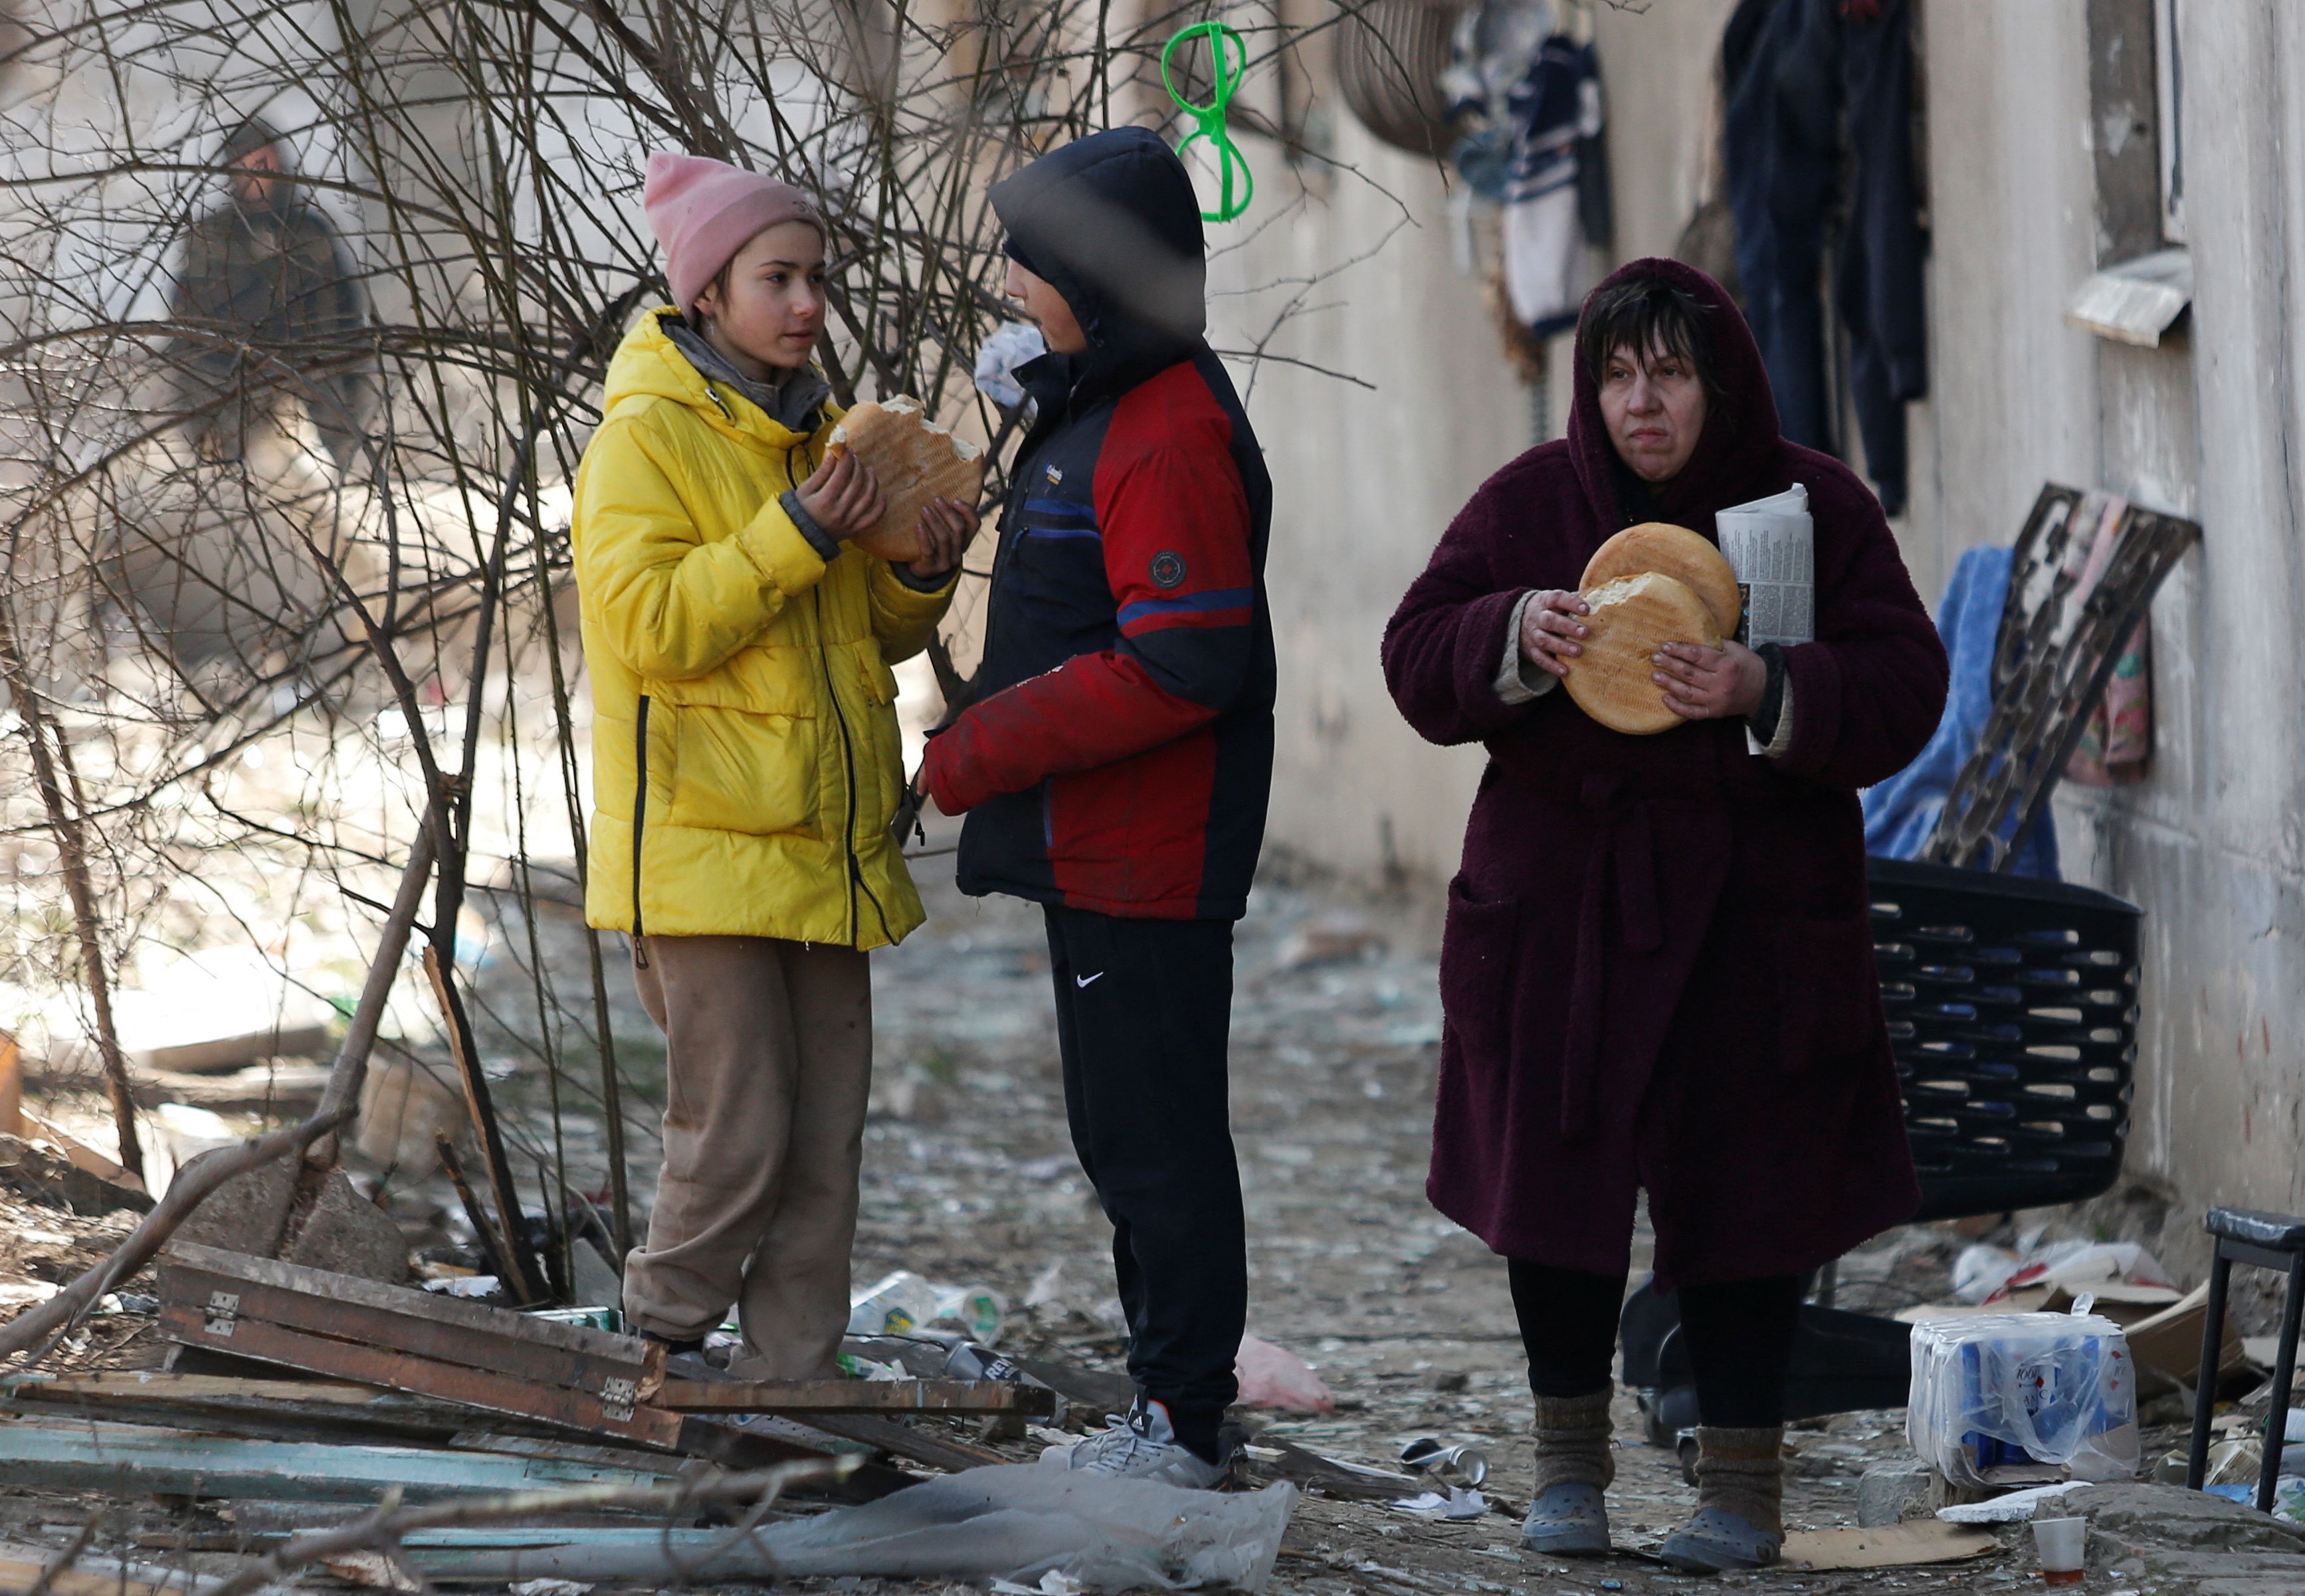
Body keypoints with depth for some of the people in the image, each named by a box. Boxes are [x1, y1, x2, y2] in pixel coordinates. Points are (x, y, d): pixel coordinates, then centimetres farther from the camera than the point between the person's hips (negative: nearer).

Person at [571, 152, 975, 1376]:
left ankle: (791, 1377, 13)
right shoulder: (646, 438, -8)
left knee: (824, 1144, 7)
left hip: (823, 849, 7)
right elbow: (650, 623, -19)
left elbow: (870, 635, 23)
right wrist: (795, 535, -23)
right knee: (734, 1137, -9)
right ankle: (656, 1357, 8)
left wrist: (920, 576, 2)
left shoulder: (813, 435, 16)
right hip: (703, 848, -7)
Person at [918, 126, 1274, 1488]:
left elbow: (1184, 664, -24)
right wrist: (990, 753, 16)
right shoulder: (1101, 411, 16)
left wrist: (978, 755, -20)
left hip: (1147, 862, -11)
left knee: (1155, 1134, -5)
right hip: (1100, 852, 11)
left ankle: (1184, 1418, 1)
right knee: (1126, 1132, 16)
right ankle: (1168, 1411, 23)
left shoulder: (1171, 438, -18)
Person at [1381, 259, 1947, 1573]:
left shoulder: (1817, 508, 0)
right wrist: (1515, 637, -20)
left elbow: (1904, 687, -5)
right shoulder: (1528, 505, 4)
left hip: (1754, 911, -1)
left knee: (1742, 1196, 0)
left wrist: (1769, 692, -23)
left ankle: (1743, 1485, 9)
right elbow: (1418, 661, 1)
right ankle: (1571, 1464, 18)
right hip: (1558, 906, 1)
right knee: (1557, 1183, 3)